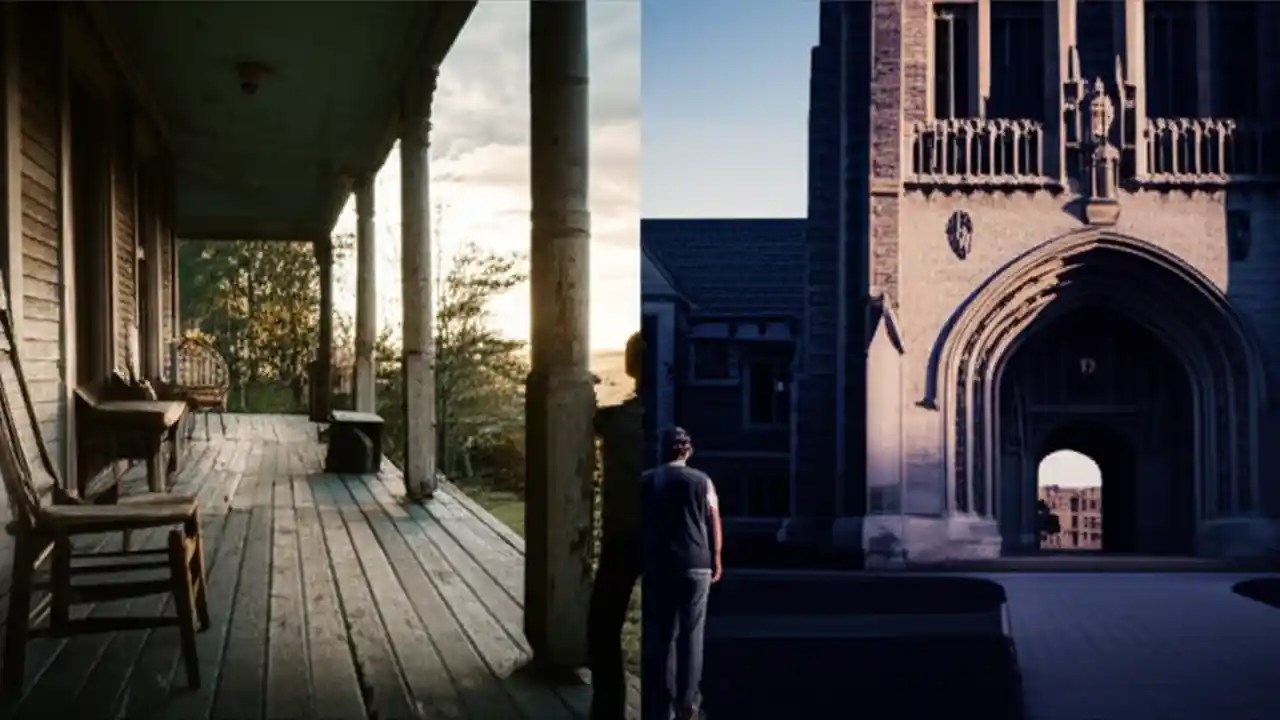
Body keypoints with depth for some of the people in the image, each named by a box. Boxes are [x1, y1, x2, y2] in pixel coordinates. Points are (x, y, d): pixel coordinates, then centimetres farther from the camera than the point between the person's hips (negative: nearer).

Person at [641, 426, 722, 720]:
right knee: (691, 634, 5)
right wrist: (716, 560, 10)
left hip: (657, 565, 1)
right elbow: (714, 523, 0)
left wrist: (641, 562, 8)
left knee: (659, 634, 6)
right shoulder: (702, 481, 0)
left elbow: (640, 522, 1)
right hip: (696, 565, 0)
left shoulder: (647, 481, 1)